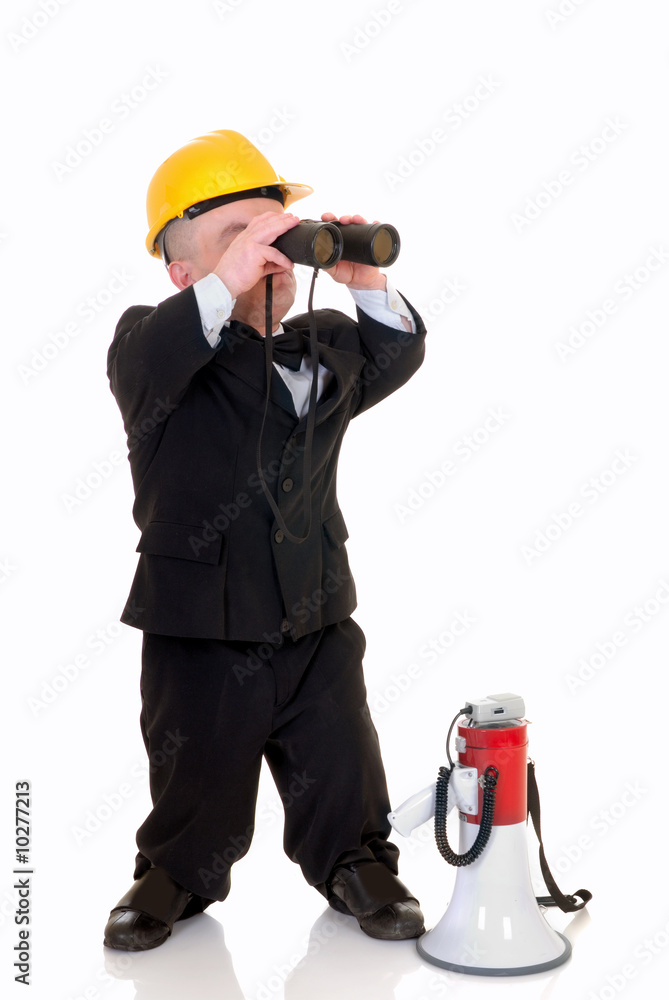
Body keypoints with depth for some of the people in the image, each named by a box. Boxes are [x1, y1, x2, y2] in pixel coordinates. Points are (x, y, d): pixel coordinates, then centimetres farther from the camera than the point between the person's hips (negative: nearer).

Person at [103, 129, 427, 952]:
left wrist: (367, 283, -19)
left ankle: (355, 863, 41)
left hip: (317, 625, 3)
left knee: (341, 771, 15)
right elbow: (147, 363, -31)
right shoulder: (153, 346, -10)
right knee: (196, 783, 16)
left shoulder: (319, 346, 6)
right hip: (198, 635, -3)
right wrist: (228, 283, -44)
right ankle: (177, 875, 42)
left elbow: (395, 358, -1)